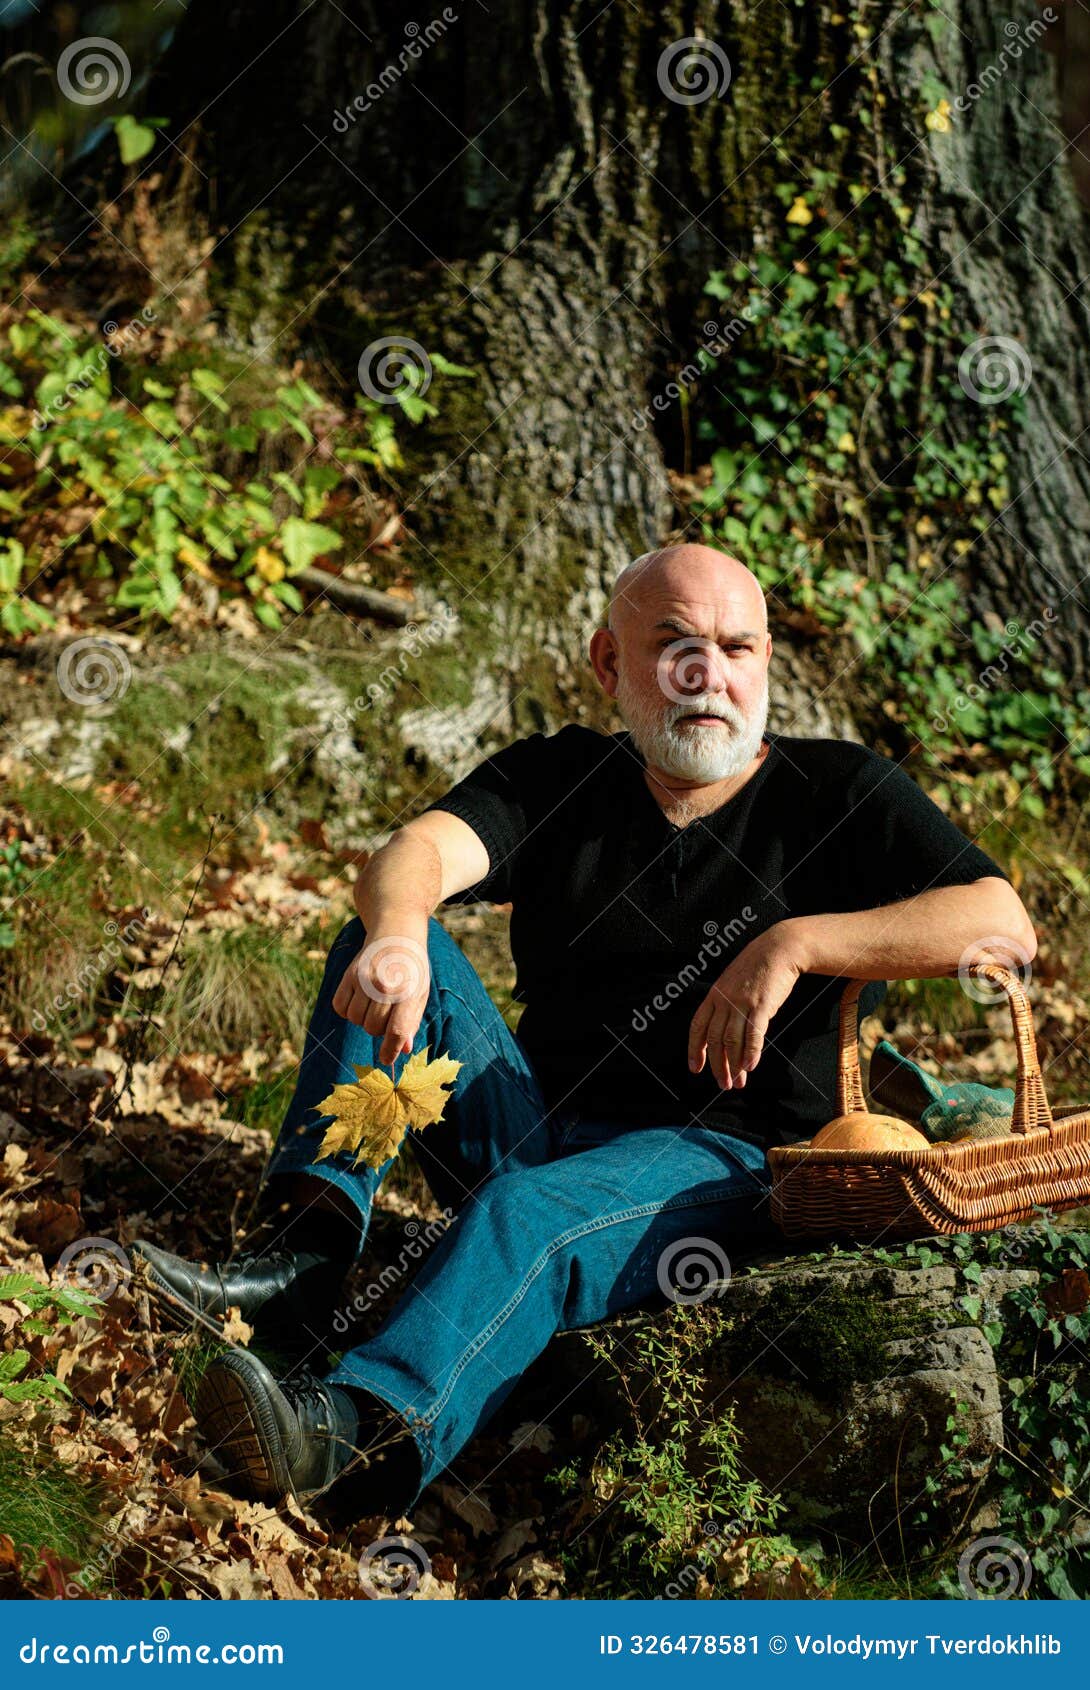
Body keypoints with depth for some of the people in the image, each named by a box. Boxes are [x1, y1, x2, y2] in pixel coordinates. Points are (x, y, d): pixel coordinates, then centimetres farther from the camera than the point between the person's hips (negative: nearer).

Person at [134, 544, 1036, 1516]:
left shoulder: (839, 794, 1)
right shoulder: (558, 779, 9)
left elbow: (1004, 924, -13)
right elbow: (416, 853, -11)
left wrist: (795, 943, -23)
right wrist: (397, 936, -36)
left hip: (723, 1157, -5)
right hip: (528, 1129, 5)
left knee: (532, 1213, -35)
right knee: (384, 941, -8)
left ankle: (369, 1422, -62)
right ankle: (314, 1250, -25)